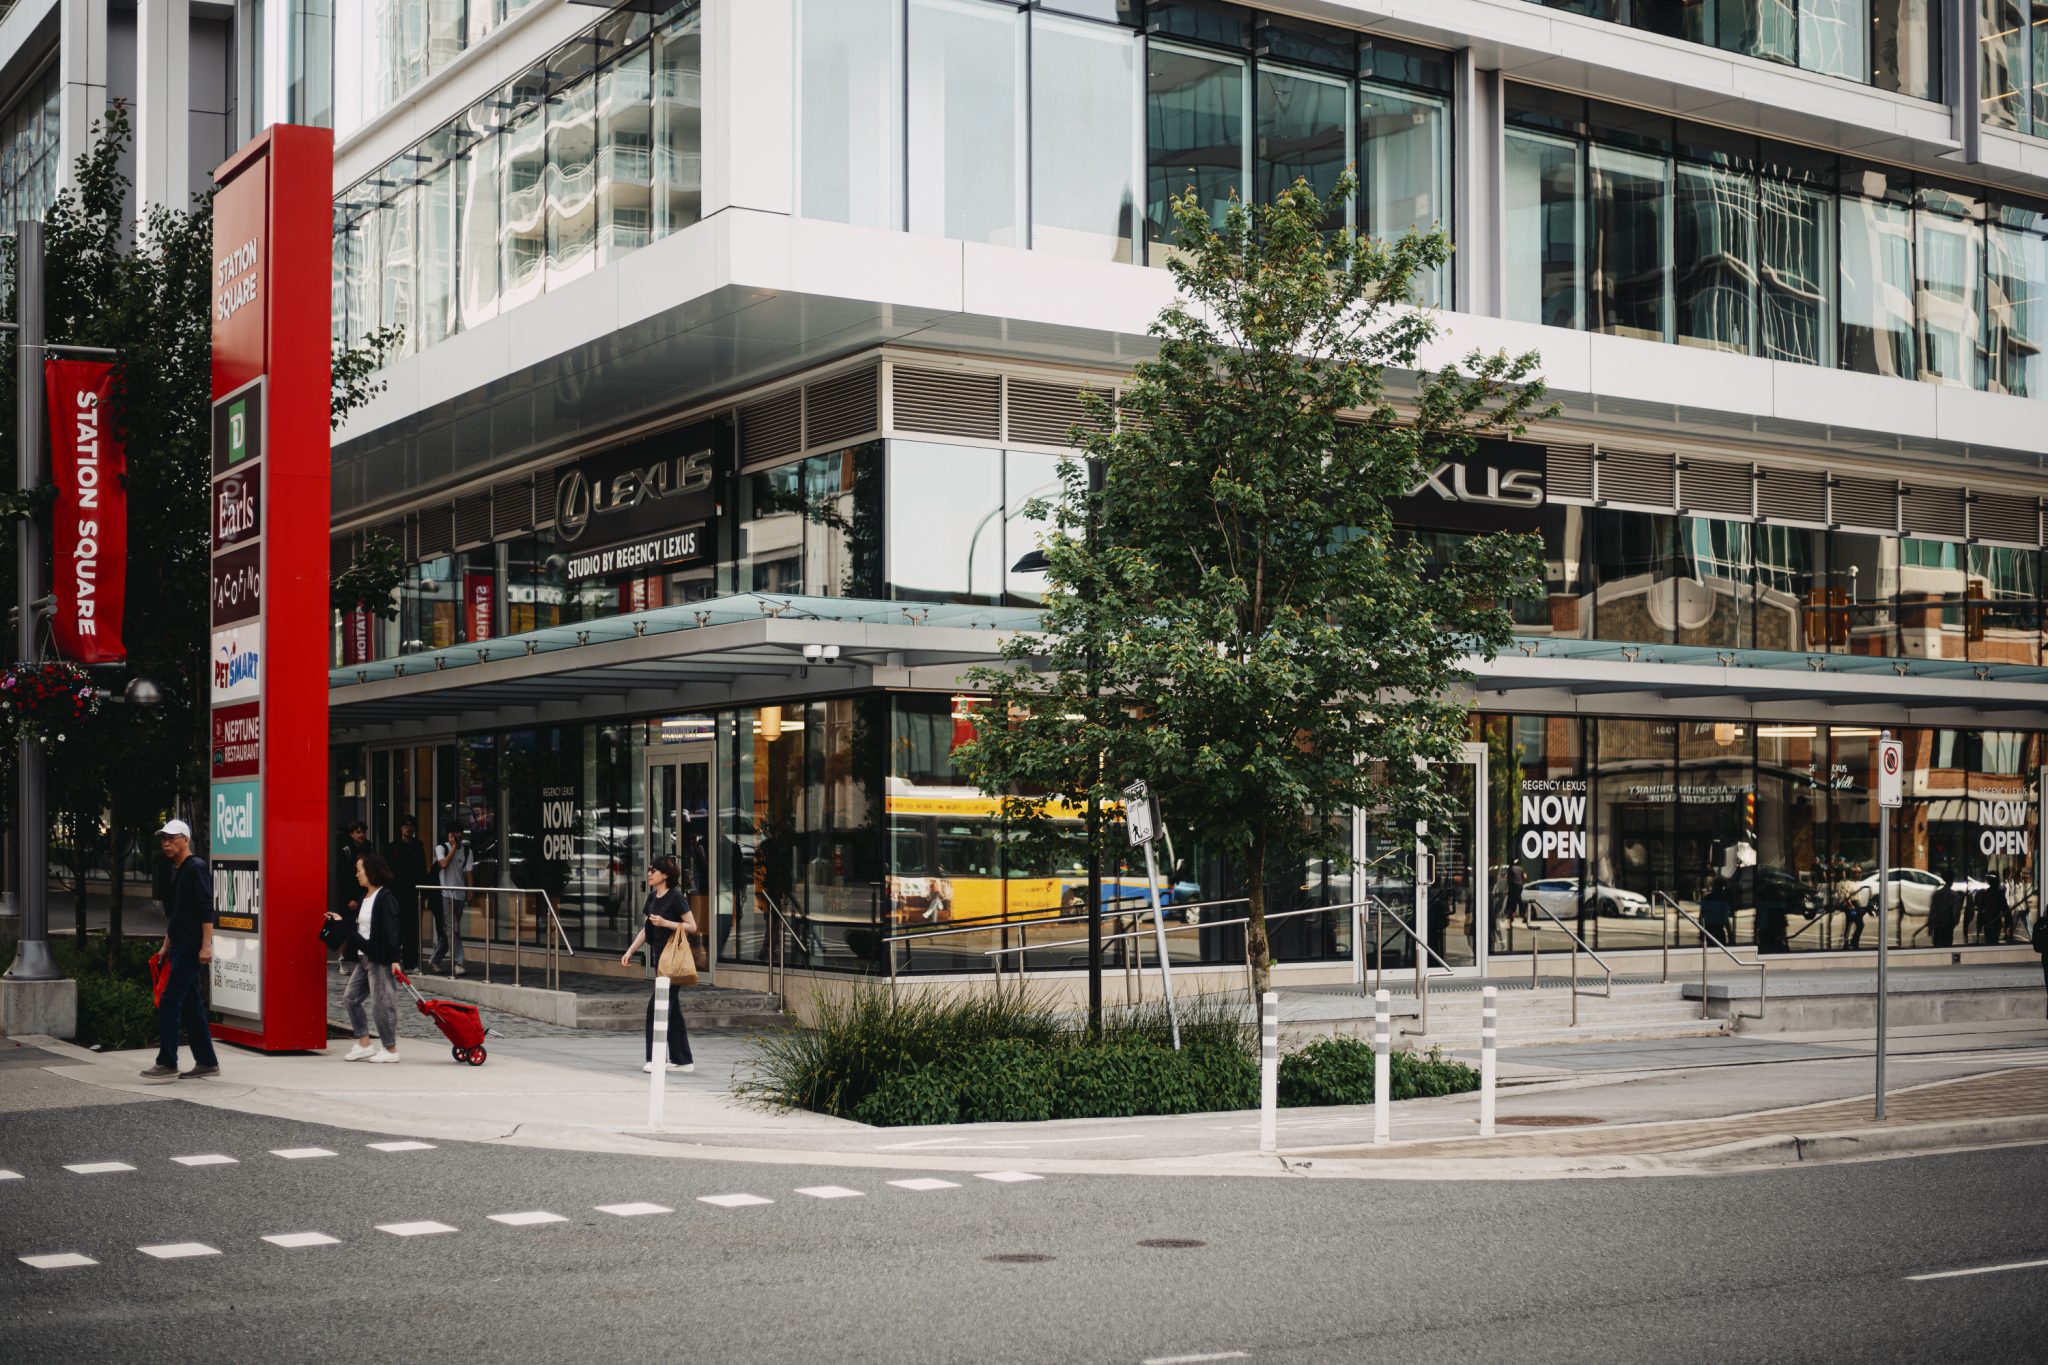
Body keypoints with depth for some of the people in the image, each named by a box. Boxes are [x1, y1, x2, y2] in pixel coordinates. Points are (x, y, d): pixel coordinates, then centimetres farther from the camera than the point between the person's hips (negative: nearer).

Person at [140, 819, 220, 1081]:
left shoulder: (196, 868, -11)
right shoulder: (176, 871, 18)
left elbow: (206, 910, -18)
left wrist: (206, 946, -23)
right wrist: (166, 945, 24)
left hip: (191, 949, -10)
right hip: (179, 947, 10)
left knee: (169, 1002, -11)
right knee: (190, 1005, 10)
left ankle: (167, 1063, -9)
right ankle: (206, 1062, 13)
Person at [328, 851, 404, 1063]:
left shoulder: (386, 898, -14)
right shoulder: (364, 898, 13)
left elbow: (391, 932, -19)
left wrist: (395, 959, -23)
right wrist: (342, 921, 14)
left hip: (380, 960, -10)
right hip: (363, 958, 10)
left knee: (381, 1004, -3)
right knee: (350, 997, 12)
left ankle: (390, 1049, 8)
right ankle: (363, 1045, 18)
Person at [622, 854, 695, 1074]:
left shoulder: (675, 897, -12)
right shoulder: (652, 898, 12)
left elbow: (692, 926, -12)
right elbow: (646, 929, 19)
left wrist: (665, 923, -20)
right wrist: (630, 951, 14)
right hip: (659, 957, 9)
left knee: (657, 1006, -11)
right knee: (672, 1009, 10)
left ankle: (656, 1058, -7)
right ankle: (683, 1060, 15)